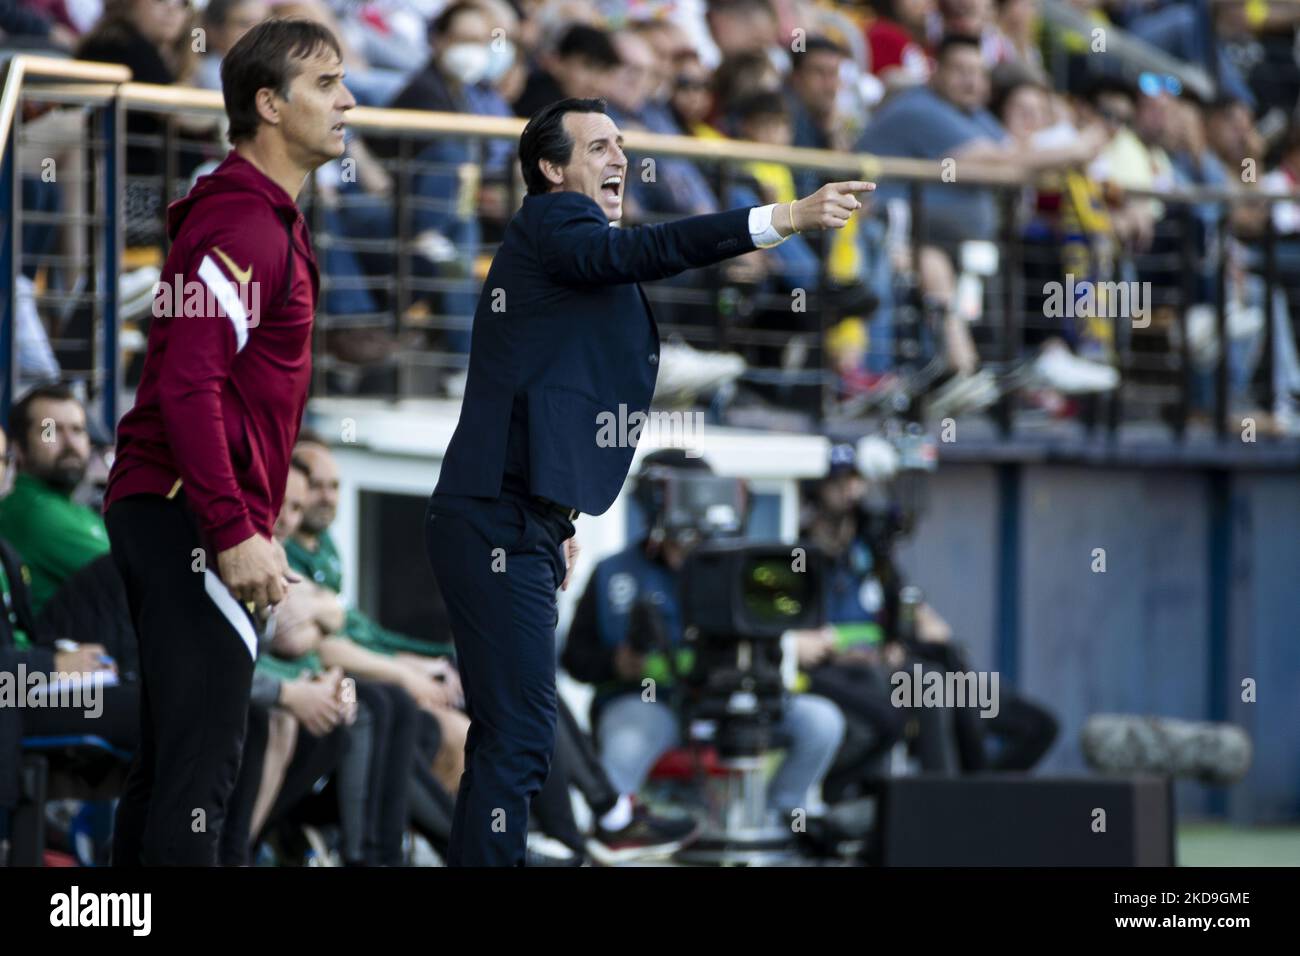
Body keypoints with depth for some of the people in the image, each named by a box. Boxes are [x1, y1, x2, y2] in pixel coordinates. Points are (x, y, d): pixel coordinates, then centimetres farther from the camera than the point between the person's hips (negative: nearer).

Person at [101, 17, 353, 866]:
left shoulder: (272, 220, 19)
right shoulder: (244, 224, -14)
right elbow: (189, 384, -22)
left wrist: (256, 523, 19)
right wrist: (235, 532, -25)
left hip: (162, 512, 11)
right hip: (194, 517, -11)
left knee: (169, 764, 13)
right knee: (201, 768, -12)